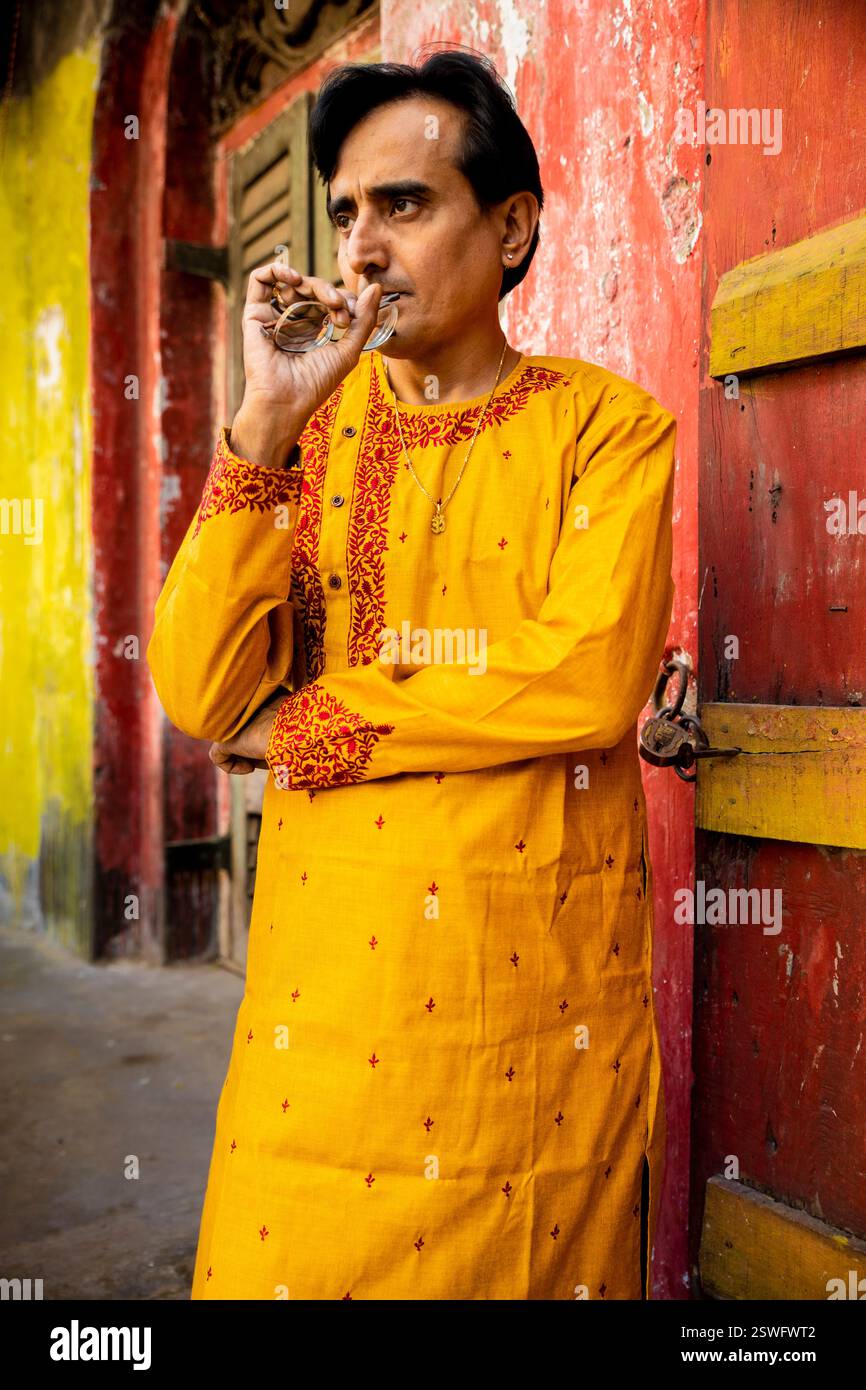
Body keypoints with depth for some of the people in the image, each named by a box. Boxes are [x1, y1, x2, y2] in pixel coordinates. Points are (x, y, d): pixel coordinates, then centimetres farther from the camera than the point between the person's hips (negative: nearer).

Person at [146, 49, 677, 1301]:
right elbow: (203, 695, -6)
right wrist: (269, 425, -14)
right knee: (285, 1260, 10)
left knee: (533, 1264, 13)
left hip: (540, 980, -1)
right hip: (325, 973, 2)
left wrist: (309, 724, -11)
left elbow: (591, 682, -17)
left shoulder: (608, 425, -1)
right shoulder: (308, 422, 5)